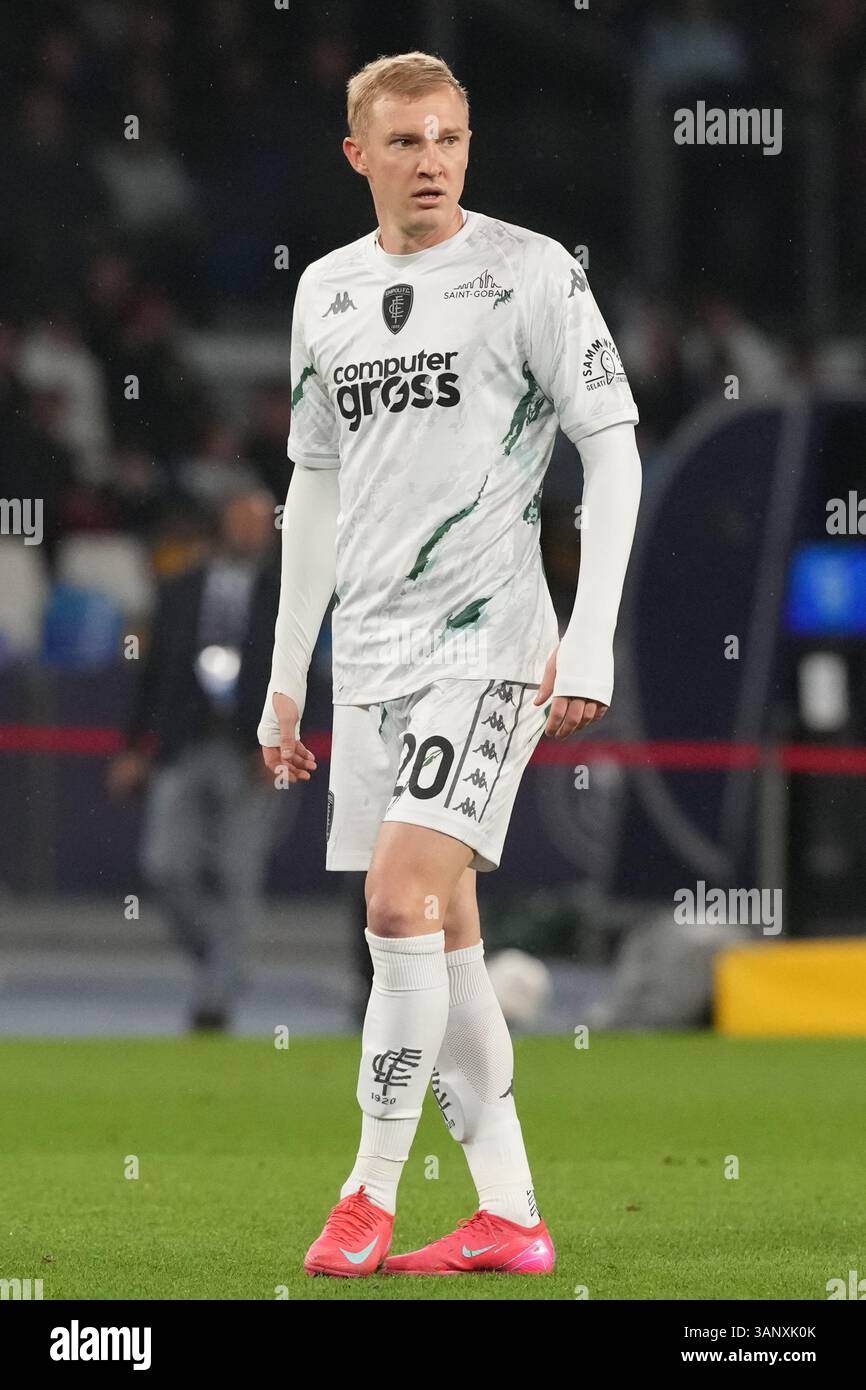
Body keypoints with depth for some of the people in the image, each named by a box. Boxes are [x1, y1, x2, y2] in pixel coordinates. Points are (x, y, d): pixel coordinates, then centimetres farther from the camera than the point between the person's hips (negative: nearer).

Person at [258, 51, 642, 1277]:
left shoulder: (530, 271, -4)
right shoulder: (327, 292, 12)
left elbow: (613, 449, -5)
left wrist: (591, 638, -13)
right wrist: (285, 675, 17)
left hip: (487, 637, -6)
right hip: (368, 648, 6)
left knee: (403, 900, -17)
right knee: (438, 931, 6)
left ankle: (372, 1193, -9)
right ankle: (509, 1217, 10)